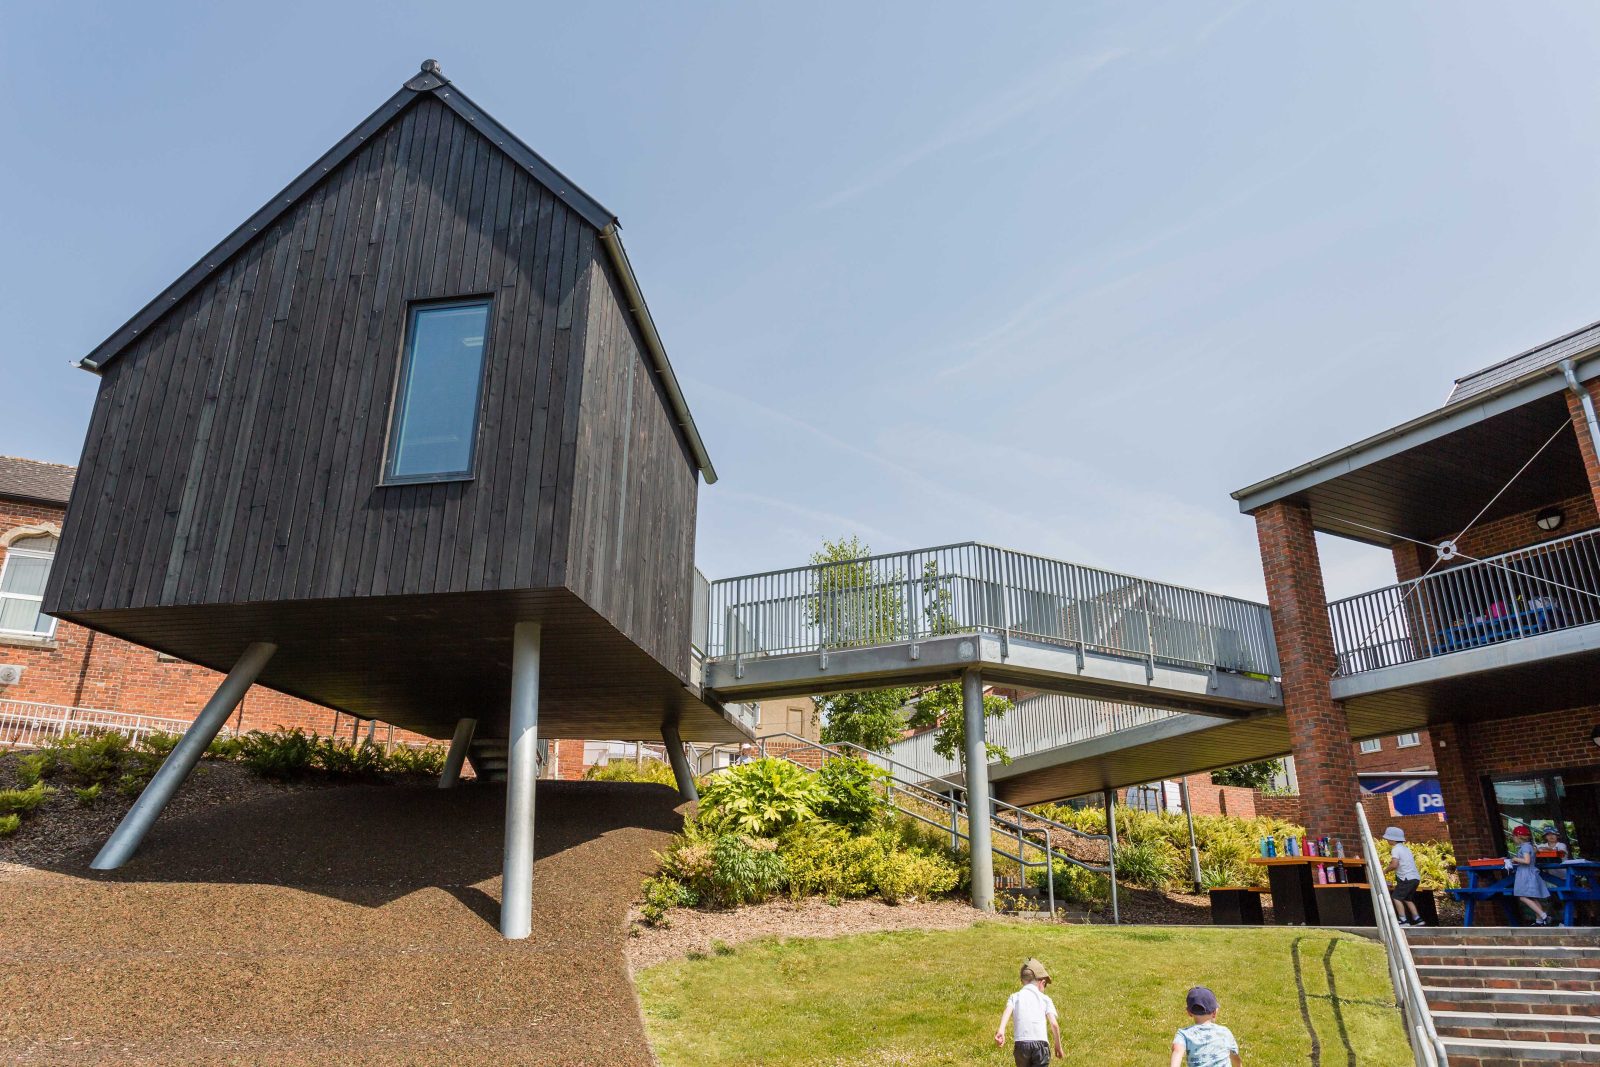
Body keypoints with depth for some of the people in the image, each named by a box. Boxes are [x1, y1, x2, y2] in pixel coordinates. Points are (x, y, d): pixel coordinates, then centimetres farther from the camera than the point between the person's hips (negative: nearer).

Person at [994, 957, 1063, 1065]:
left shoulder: (1015, 997, 13)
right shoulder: (1045, 999, 11)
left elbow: (1007, 1012, -7)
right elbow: (1054, 1024, 1)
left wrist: (1001, 1030, -20)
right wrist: (1058, 1046, 10)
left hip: (1021, 1042, 2)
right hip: (1040, 1042, -2)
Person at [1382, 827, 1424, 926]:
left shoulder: (1395, 849, -9)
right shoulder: (1406, 848, 19)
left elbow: (1394, 864, -20)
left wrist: (1385, 870, -5)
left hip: (1407, 878, -9)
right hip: (1415, 877, 9)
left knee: (1396, 897, -8)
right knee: (1407, 898, 20)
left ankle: (1404, 921, -14)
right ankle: (1417, 919, 17)